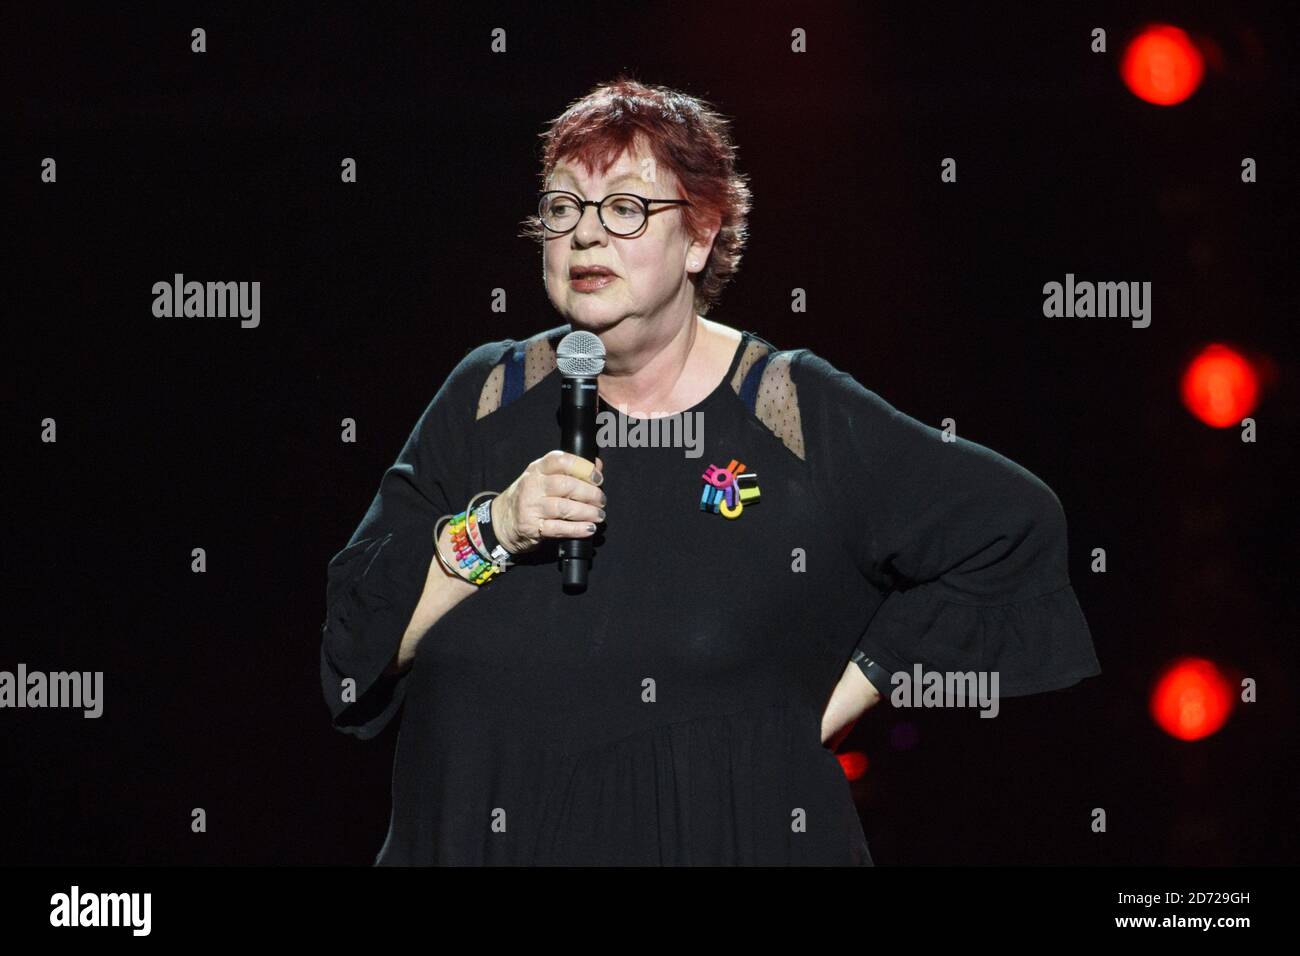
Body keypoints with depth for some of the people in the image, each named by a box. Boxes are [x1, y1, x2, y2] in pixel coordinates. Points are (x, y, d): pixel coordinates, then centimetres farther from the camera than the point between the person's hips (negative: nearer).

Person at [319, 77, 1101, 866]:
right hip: (481, 837, 3)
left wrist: (839, 700, -6)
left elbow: (1015, 524, -5)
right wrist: (491, 532, -18)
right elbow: (358, 638, -2)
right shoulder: (488, 400, 1)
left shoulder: (796, 415, -6)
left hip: (729, 836, -2)